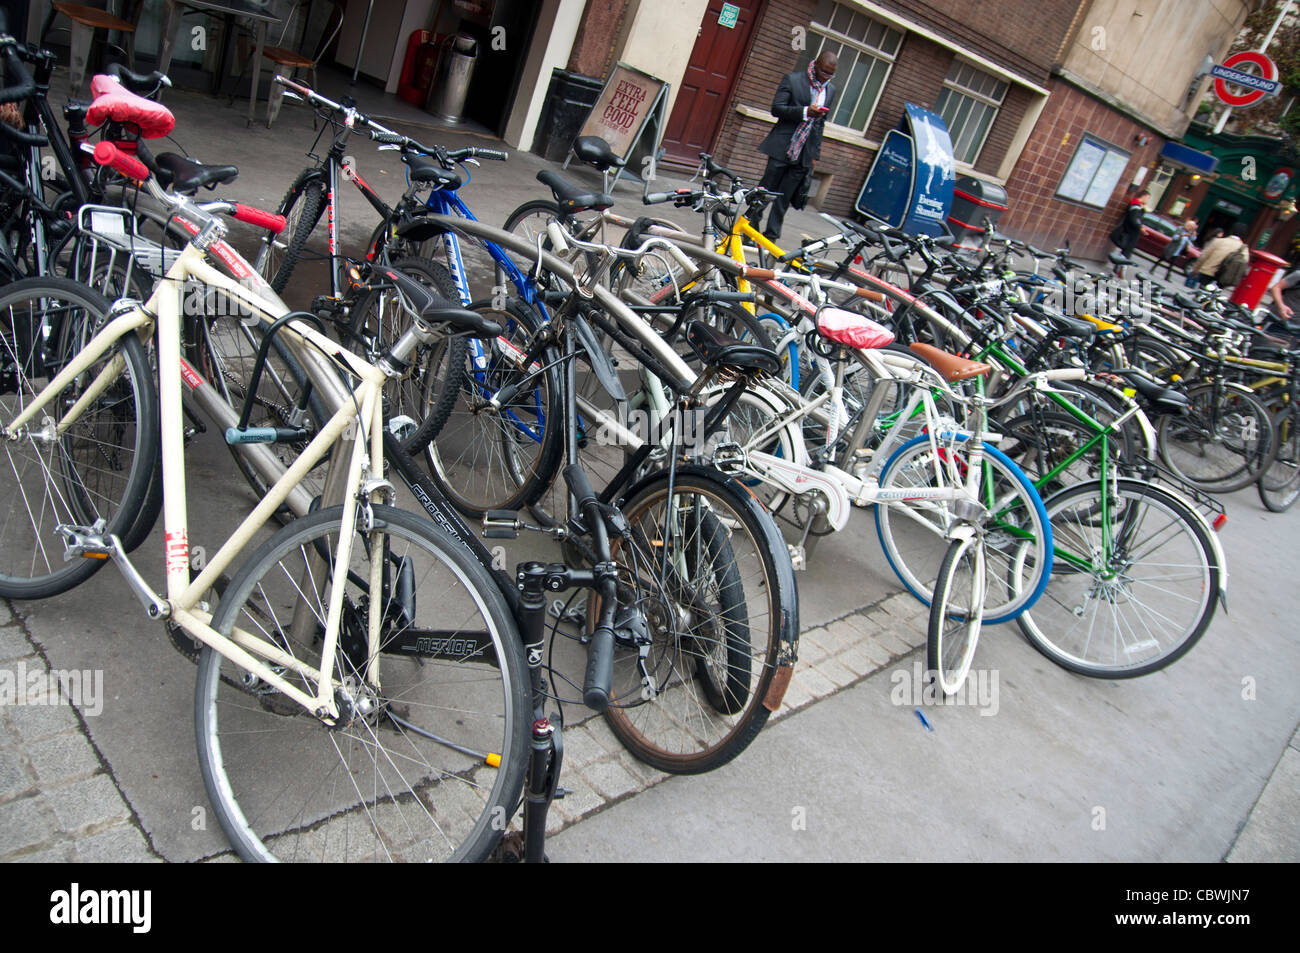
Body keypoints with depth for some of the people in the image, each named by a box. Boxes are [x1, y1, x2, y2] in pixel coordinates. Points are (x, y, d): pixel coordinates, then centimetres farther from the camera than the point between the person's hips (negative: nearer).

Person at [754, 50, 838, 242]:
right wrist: (805, 112, -22)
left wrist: (815, 155, 16)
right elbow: (776, 108, -10)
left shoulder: (830, 90, 12)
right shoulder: (792, 79, -3)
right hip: (782, 148, -4)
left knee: (783, 199, 6)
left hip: (804, 154, 4)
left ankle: (771, 236, 12)